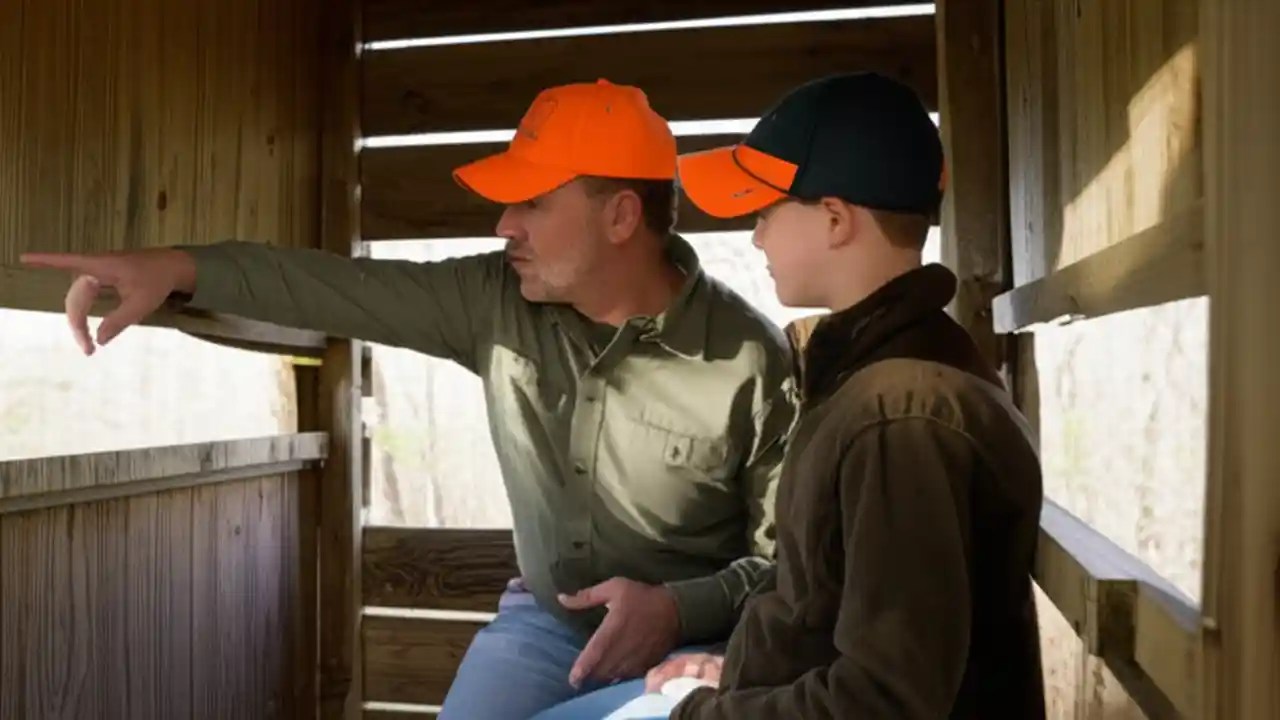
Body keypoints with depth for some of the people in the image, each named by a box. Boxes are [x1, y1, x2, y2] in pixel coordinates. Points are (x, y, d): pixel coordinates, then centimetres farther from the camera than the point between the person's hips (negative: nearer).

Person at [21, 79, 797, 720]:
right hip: (543, 620, 4)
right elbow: (343, 287, -7)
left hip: (693, 643, -3)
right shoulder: (496, 301, -9)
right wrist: (181, 268, -17)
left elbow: (792, 554, -14)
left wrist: (680, 608, -30)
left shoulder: (750, 358, -21)